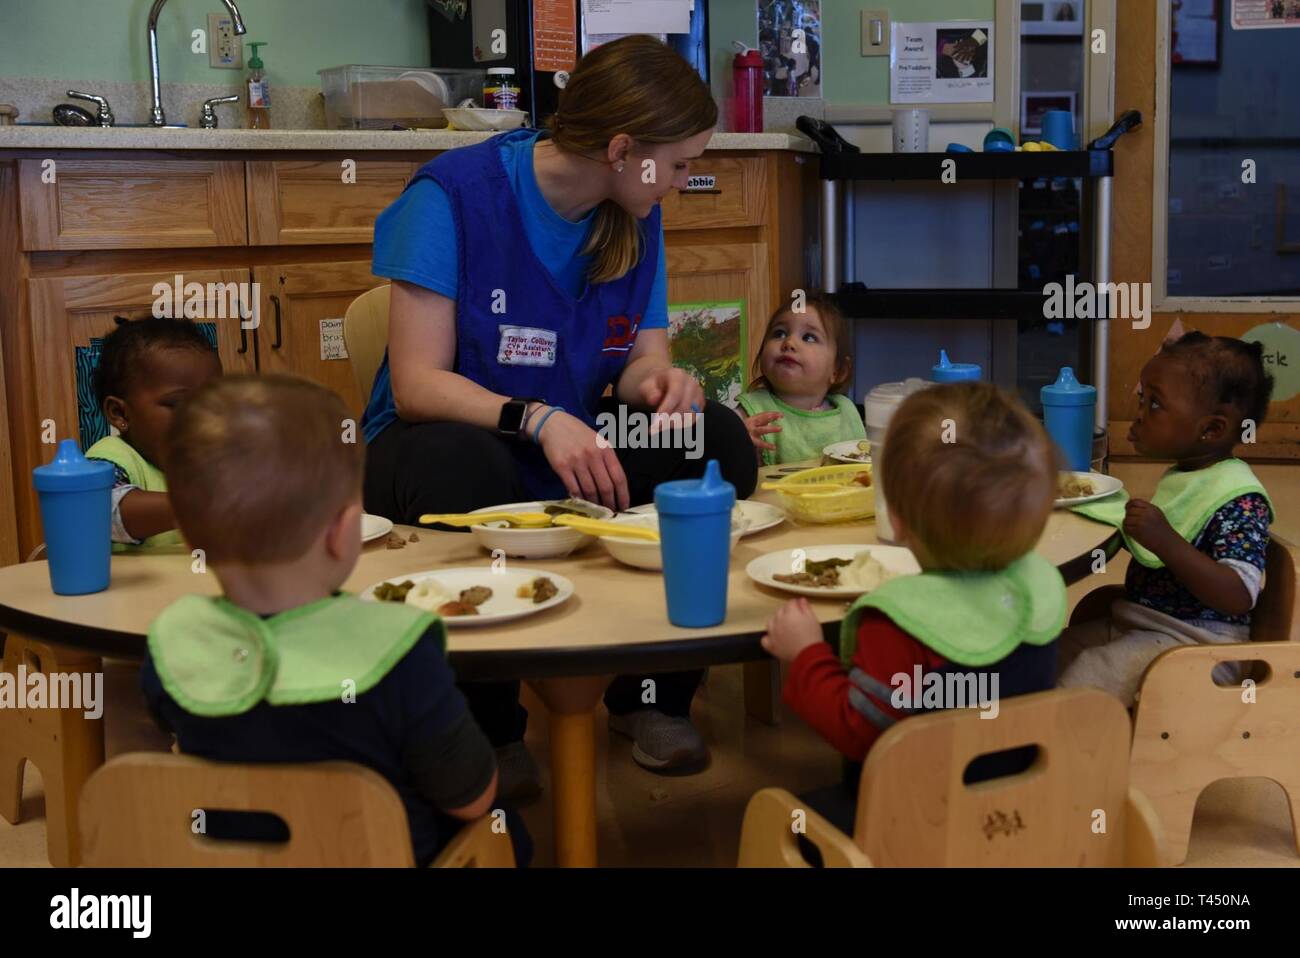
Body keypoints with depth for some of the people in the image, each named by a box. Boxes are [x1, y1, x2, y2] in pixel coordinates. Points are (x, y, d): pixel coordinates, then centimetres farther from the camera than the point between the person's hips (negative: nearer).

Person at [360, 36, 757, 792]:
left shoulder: (637, 218, 1)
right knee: (468, 467, -39)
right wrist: (539, 421, -37)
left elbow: (644, 357, 2)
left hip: (580, 452, 5)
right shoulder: (456, 192, -17)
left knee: (719, 441, -19)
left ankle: (651, 696, -1)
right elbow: (417, 384, -21)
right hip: (456, 440, -5)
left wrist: (657, 380, -23)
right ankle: (490, 727, -13)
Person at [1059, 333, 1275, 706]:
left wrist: (1164, 541, -36)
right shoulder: (1181, 476, 10)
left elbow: (1238, 598, -29)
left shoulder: (1241, 500, -18)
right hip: (1134, 620, 10)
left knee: (1082, 676, -24)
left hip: (1190, 639, -10)